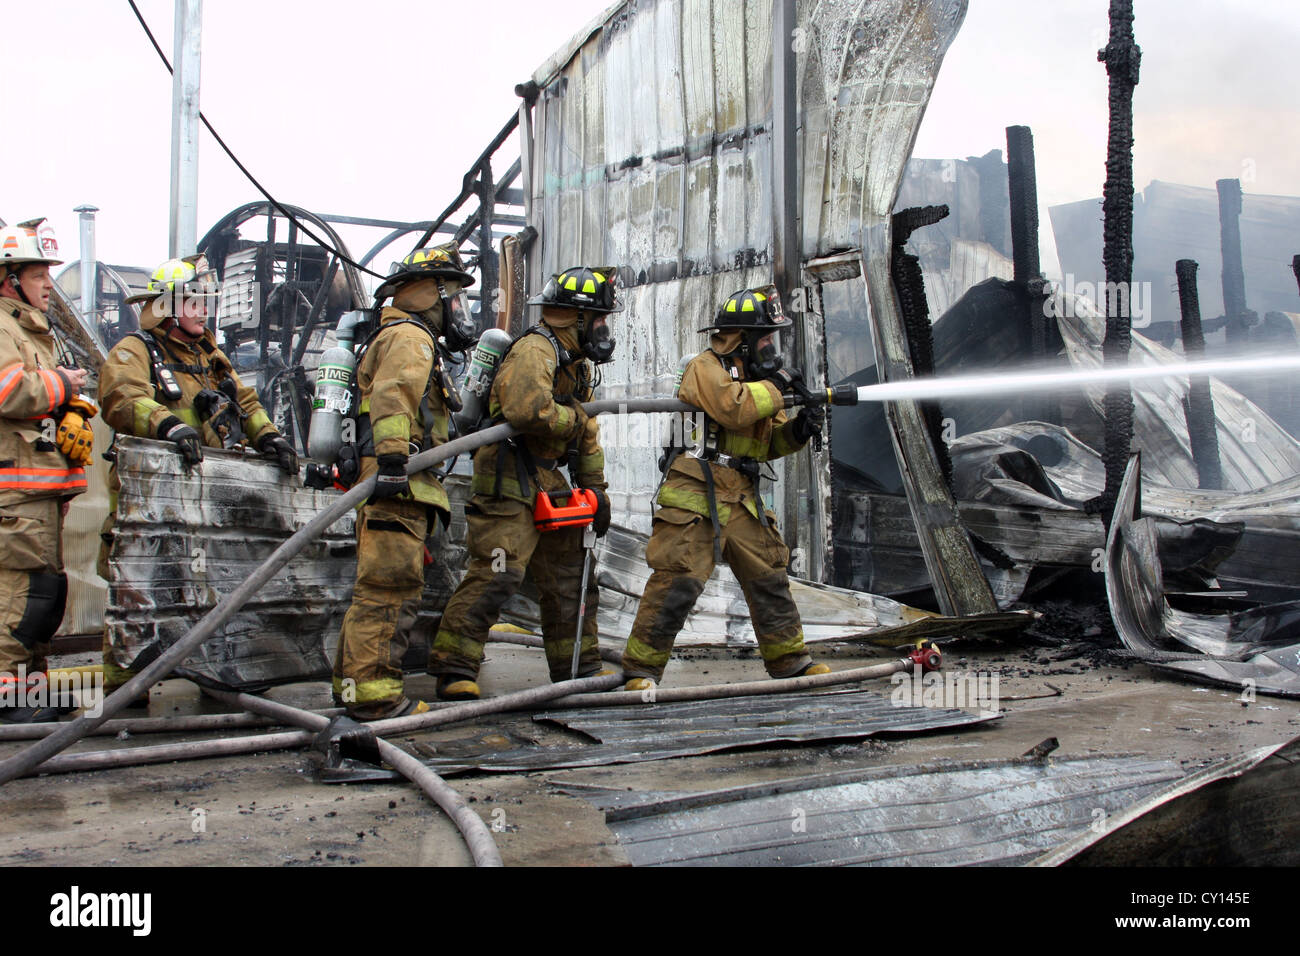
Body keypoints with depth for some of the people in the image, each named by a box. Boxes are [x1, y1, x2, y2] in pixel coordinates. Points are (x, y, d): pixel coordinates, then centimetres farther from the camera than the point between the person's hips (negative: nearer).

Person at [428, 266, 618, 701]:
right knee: (496, 574, -16)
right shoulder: (535, 350, -14)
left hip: (547, 484, 10)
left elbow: (587, 436, 22)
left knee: (570, 578, 13)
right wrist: (575, 419, -14)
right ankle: (454, 670, -10)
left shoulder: (575, 362, 19)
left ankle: (579, 670, 22)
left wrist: (596, 488, 14)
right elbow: (528, 409, -32)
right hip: (508, 480, -10)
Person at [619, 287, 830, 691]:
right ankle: (640, 669, -3)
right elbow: (734, 408, -23)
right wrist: (774, 387, -9)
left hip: (740, 498, 8)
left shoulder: (753, 376, 20)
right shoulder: (705, 368, -5)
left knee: (769, 577, 10)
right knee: (678, 581, -11)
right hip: (695, 495, -8)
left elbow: (769, 442, 19)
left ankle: (790, 661, 21)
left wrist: (798, 429, 0)